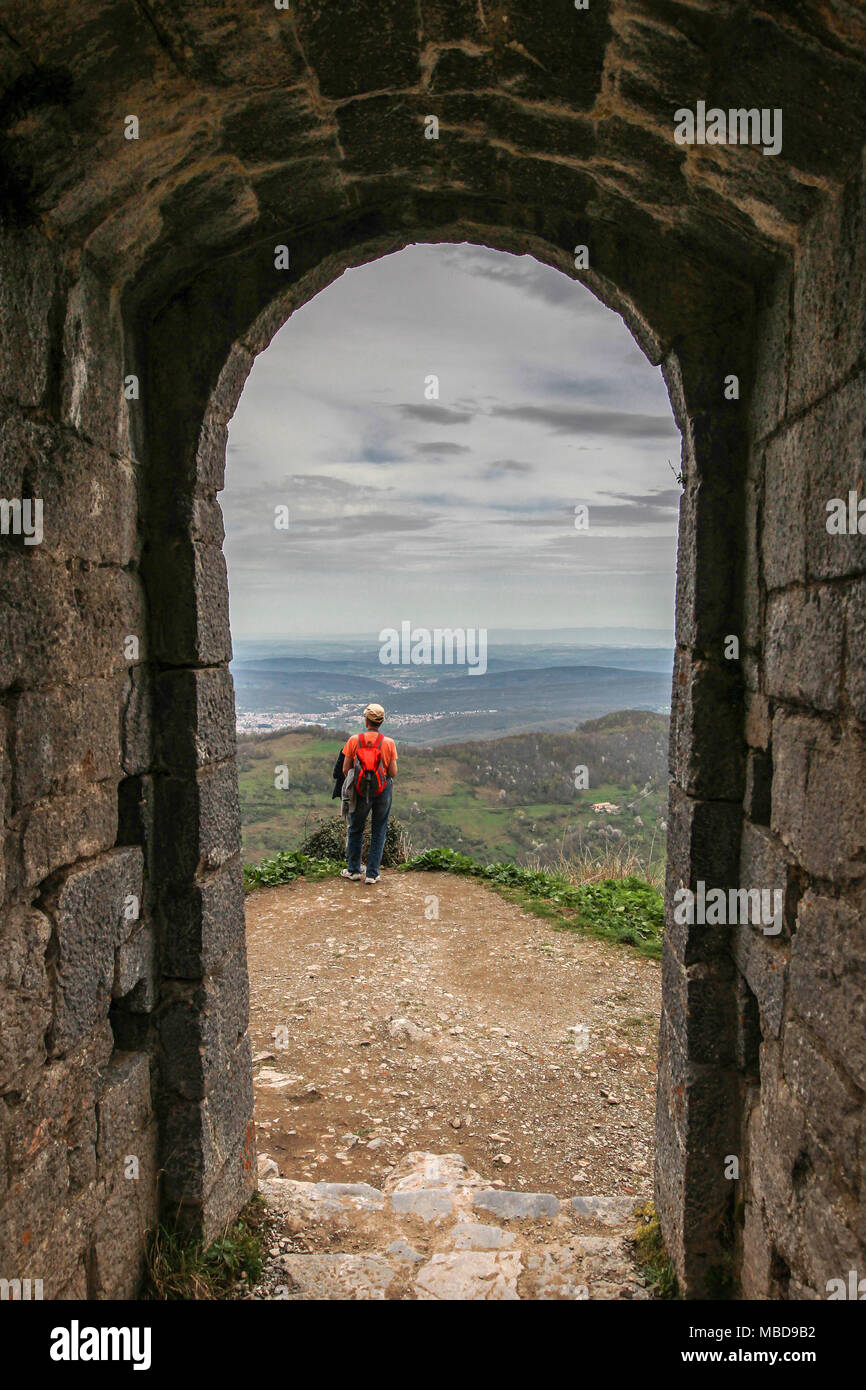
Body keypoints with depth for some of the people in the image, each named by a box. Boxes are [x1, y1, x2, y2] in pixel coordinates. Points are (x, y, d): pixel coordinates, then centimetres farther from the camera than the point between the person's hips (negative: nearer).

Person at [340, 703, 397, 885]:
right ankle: (372, 874, 12)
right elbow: (393, 773, -8)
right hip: (383, 791, 0)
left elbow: (345, 770, -5)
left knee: (355, 829, 19)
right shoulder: (389, 743, -9)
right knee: (378, 832, 11)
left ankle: (353, 870, 25)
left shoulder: (354, 740, -9)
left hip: (360, 790, 0)